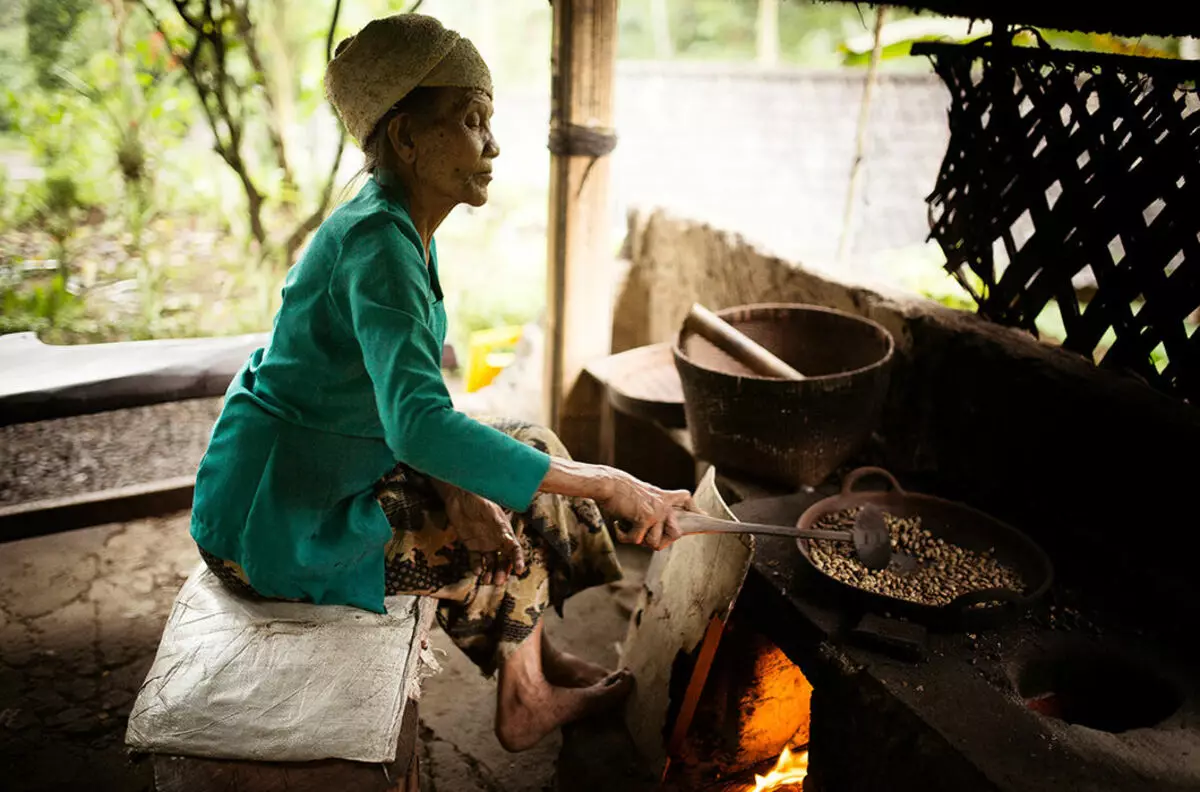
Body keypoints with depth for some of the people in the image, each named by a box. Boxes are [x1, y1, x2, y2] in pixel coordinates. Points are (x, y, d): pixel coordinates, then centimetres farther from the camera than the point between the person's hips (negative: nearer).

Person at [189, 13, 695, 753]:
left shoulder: (402, 228, 3)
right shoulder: (378, 244, -27)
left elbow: (407, 402, 7)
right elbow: (419, 424, -41)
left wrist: (454, 490, -10)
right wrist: (604, 484, -38)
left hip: (323, 478, 9)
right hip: (278, 519, -9)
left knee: (527, 446, 9)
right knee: (511, 545, 2)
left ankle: (537, 663, 21)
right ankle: (522, 702, 28)